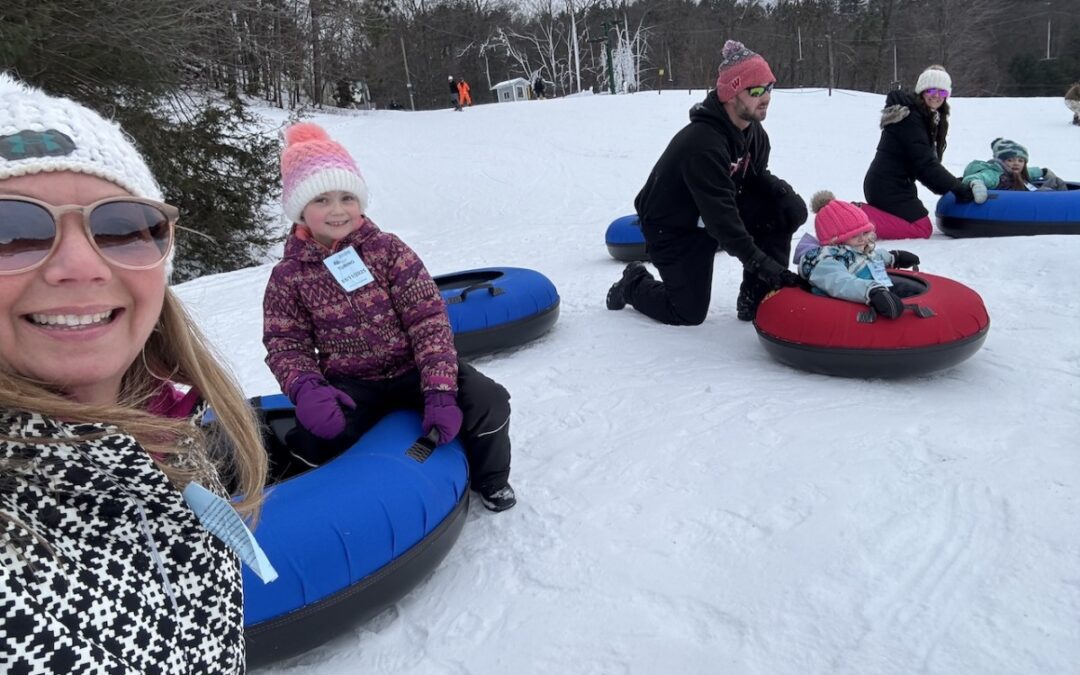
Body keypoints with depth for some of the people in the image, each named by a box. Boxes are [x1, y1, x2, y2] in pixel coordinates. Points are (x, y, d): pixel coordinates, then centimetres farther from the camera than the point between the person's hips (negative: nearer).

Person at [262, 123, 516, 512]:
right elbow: (285, 344, 0)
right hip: (350, 384, 0)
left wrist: (440, 390, -24)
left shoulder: (388, 250, -7)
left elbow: (429, 319, -12)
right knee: (315, 443, -29)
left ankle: (490, 480, 12)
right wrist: (306, 389, -25)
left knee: (489, 402, -21)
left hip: (412, 368, 0)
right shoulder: (288, 276, -3)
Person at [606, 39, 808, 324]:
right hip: (673, 227, -8)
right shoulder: (703, 143, -32)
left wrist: (781, 189, -17)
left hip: (720, 209, 8)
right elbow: (720, 217, -35)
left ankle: (757, 298, -3)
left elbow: (755, 178, 7)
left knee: (791, 209, -11)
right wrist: (764, 264, -37)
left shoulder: (753, 131, -5)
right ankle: (633, 284, 22)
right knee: (689, 313, -7)